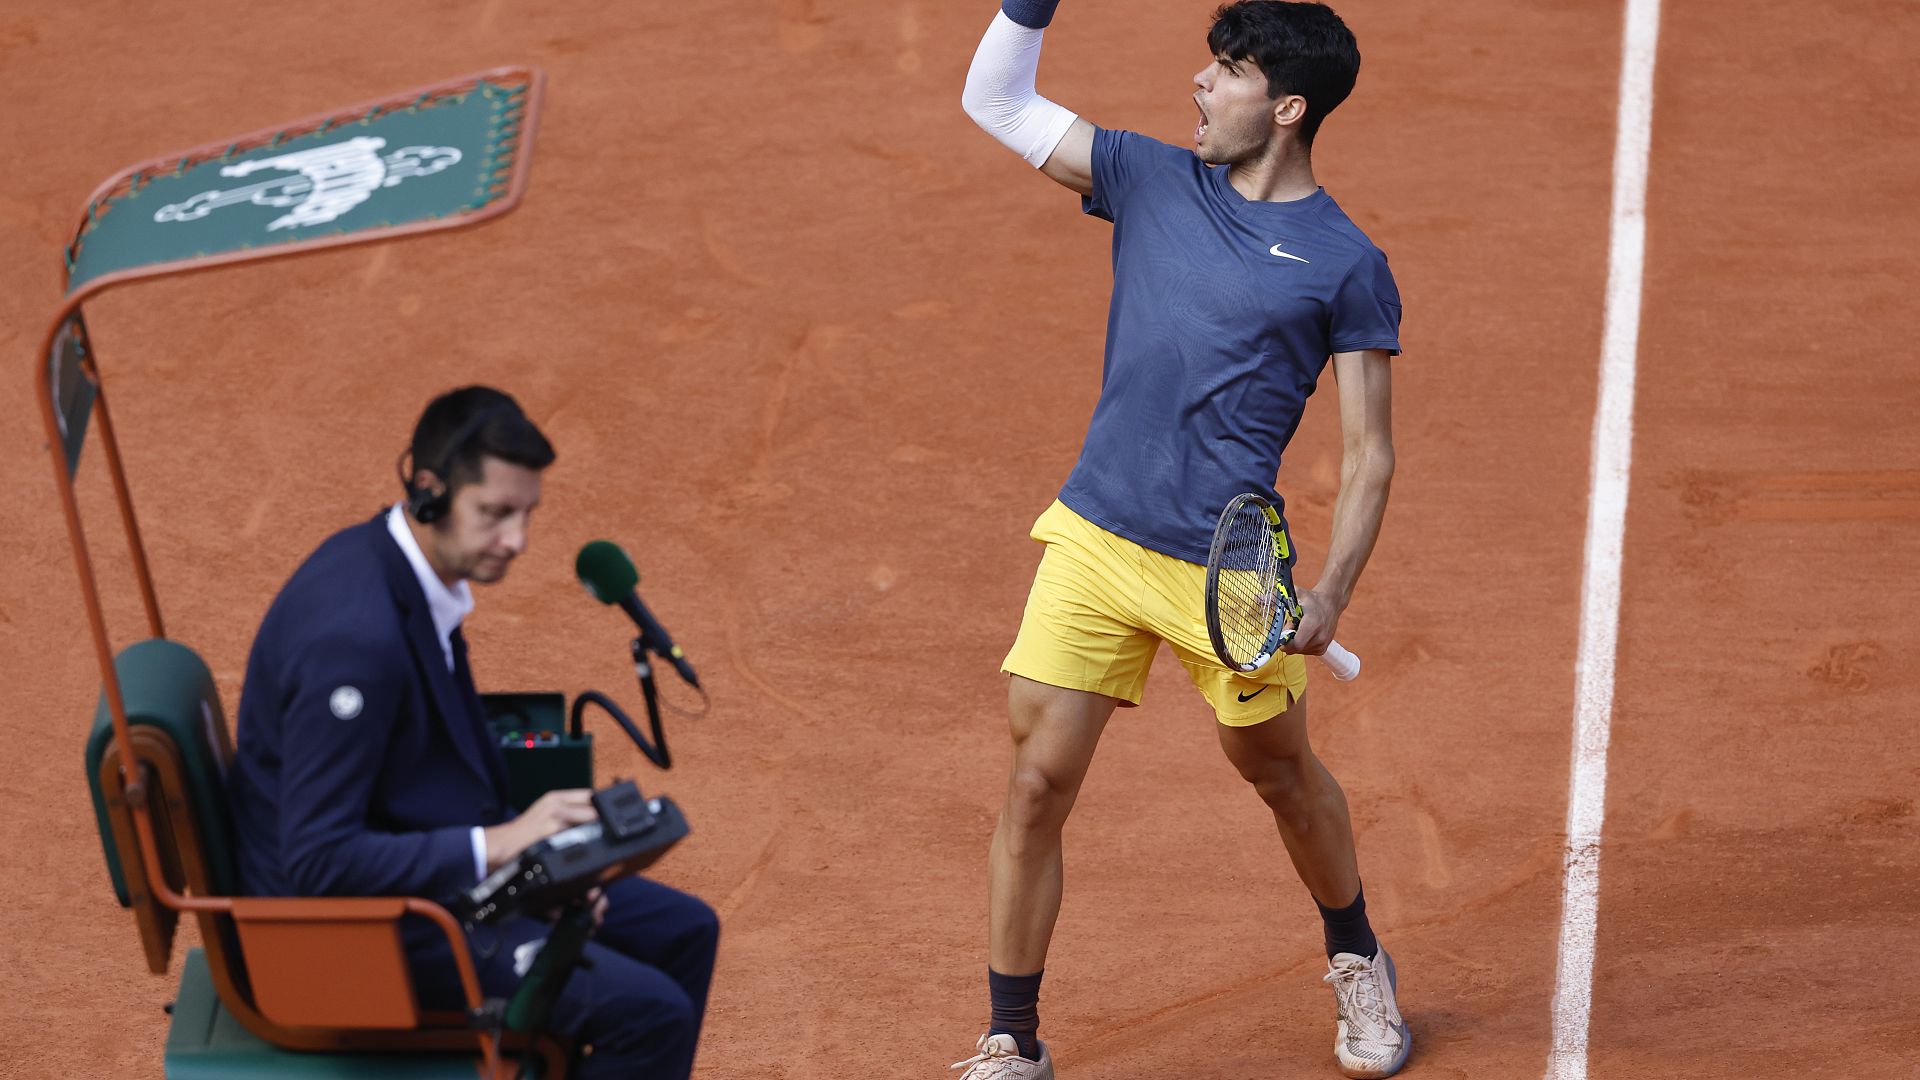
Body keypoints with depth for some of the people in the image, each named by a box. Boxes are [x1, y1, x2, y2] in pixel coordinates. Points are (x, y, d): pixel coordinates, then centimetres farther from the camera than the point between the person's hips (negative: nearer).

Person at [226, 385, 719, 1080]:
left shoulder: (394, 564, 2)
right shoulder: (357, 633, -30)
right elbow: (319, 861, -29)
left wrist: (532, 847, 2)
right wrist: (498, 844, -26)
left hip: (424, 862, 10)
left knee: (683, 933, 13)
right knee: (651, 1012, -17)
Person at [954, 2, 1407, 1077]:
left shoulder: (1348, 267, -3)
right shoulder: (1154, 181, 7)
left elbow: (1370, 453, -3)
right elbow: (997, 100, 11)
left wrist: (1331, 596, -14)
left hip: (1229, 572, -2)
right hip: (1095, 539, 3)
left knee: (1284, 774, 15)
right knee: (1038, 784, -2)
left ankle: (1358, 964, 42)